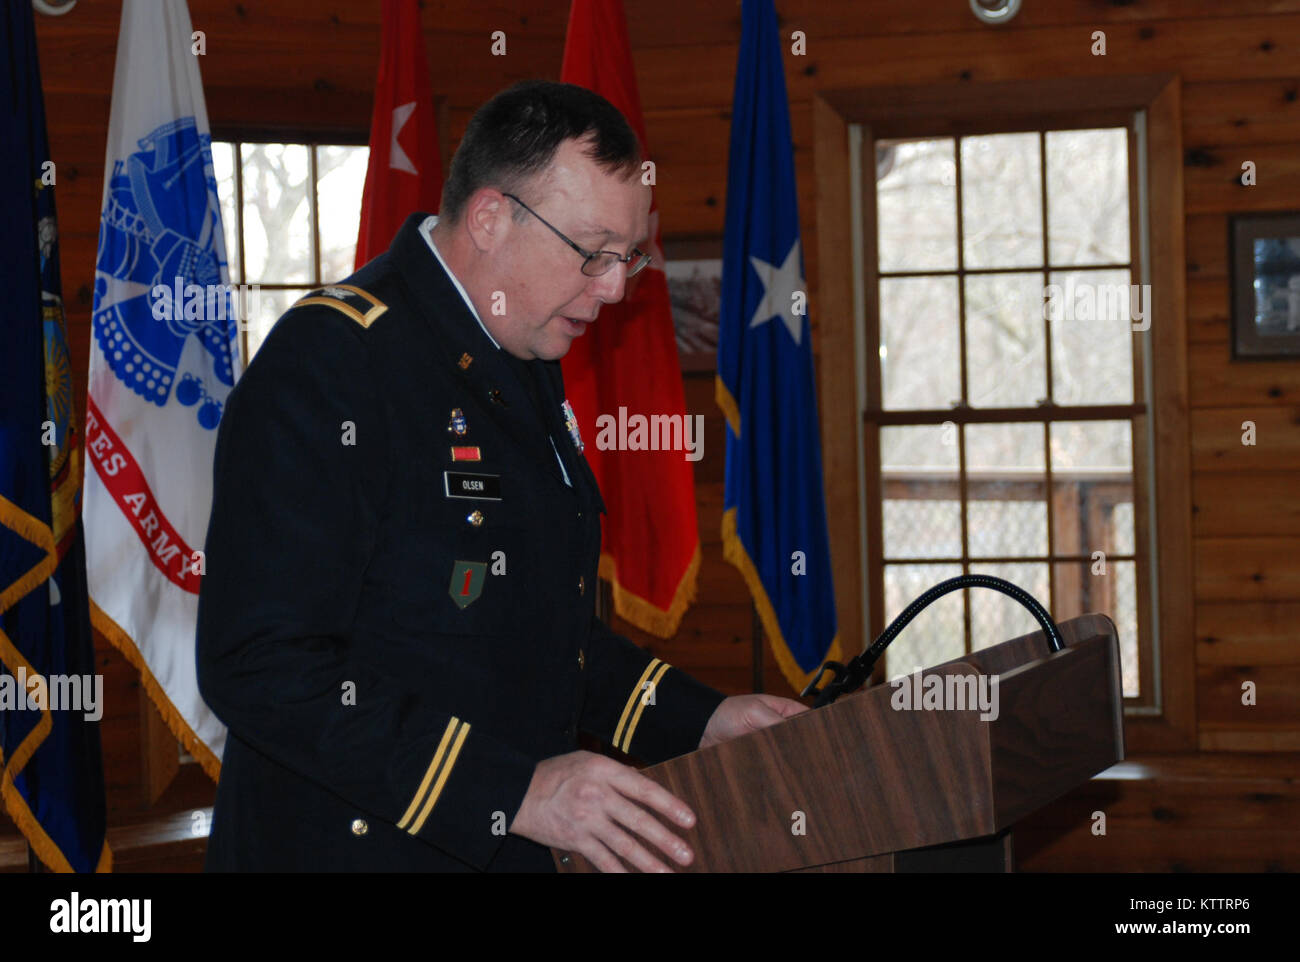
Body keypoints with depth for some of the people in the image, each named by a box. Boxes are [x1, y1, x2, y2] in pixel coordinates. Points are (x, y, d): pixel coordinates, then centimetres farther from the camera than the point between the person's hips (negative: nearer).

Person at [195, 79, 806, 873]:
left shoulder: (527, 365, 12)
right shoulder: (327, 361, -18)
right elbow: (259, 666, -26)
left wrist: (698, 720, 10)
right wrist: (514, 792, -29)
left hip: (518, 851, 8)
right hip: (357, 847, -8)